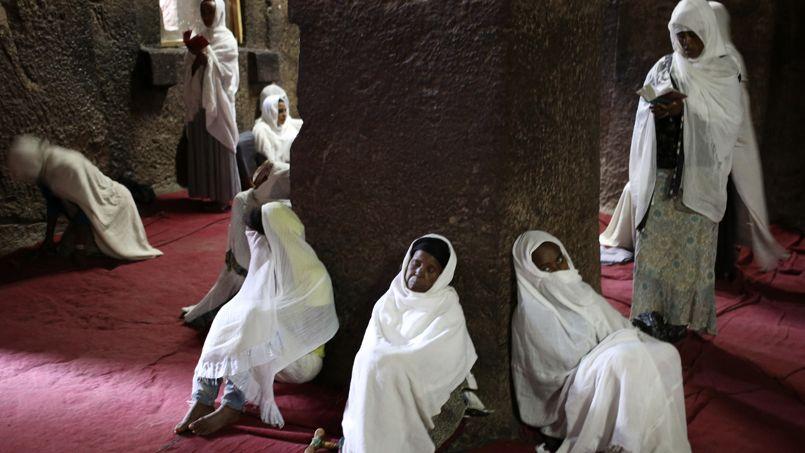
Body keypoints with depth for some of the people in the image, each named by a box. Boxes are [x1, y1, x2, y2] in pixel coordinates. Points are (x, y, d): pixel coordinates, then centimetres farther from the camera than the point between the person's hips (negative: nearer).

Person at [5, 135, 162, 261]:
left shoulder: (69, 165, -36)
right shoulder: (44, 169, -11)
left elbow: (87, 206, -31)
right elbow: (53, 203, 1)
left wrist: (80, 244, -24)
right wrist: (49, 238, 5)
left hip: (114, 203, -7)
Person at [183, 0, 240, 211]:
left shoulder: (226, 39, 0)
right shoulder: (197, 35, 12)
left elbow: (225, 70, -10)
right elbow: (189, 69, 7)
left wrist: (206, 56, -18)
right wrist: (195, 56, -12)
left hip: (218, 100, -5)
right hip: (198, 99, 5)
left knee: (219, 146, -4)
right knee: (200, 146, 4)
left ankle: (223, 194, 1)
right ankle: (207, 191, 11)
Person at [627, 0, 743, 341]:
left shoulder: (723, 71, 0)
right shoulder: (663, 67, 8)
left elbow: (729, 118, -8)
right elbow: (642, 114, 8)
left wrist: (685, 110, -21)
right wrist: (656, 111, -15)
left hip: (698, 176, -3)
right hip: (659, 172, 3)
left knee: (689, 246, 1)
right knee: (653, 241, 2)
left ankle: (682, 317, 12)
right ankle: (651, 311, 11)